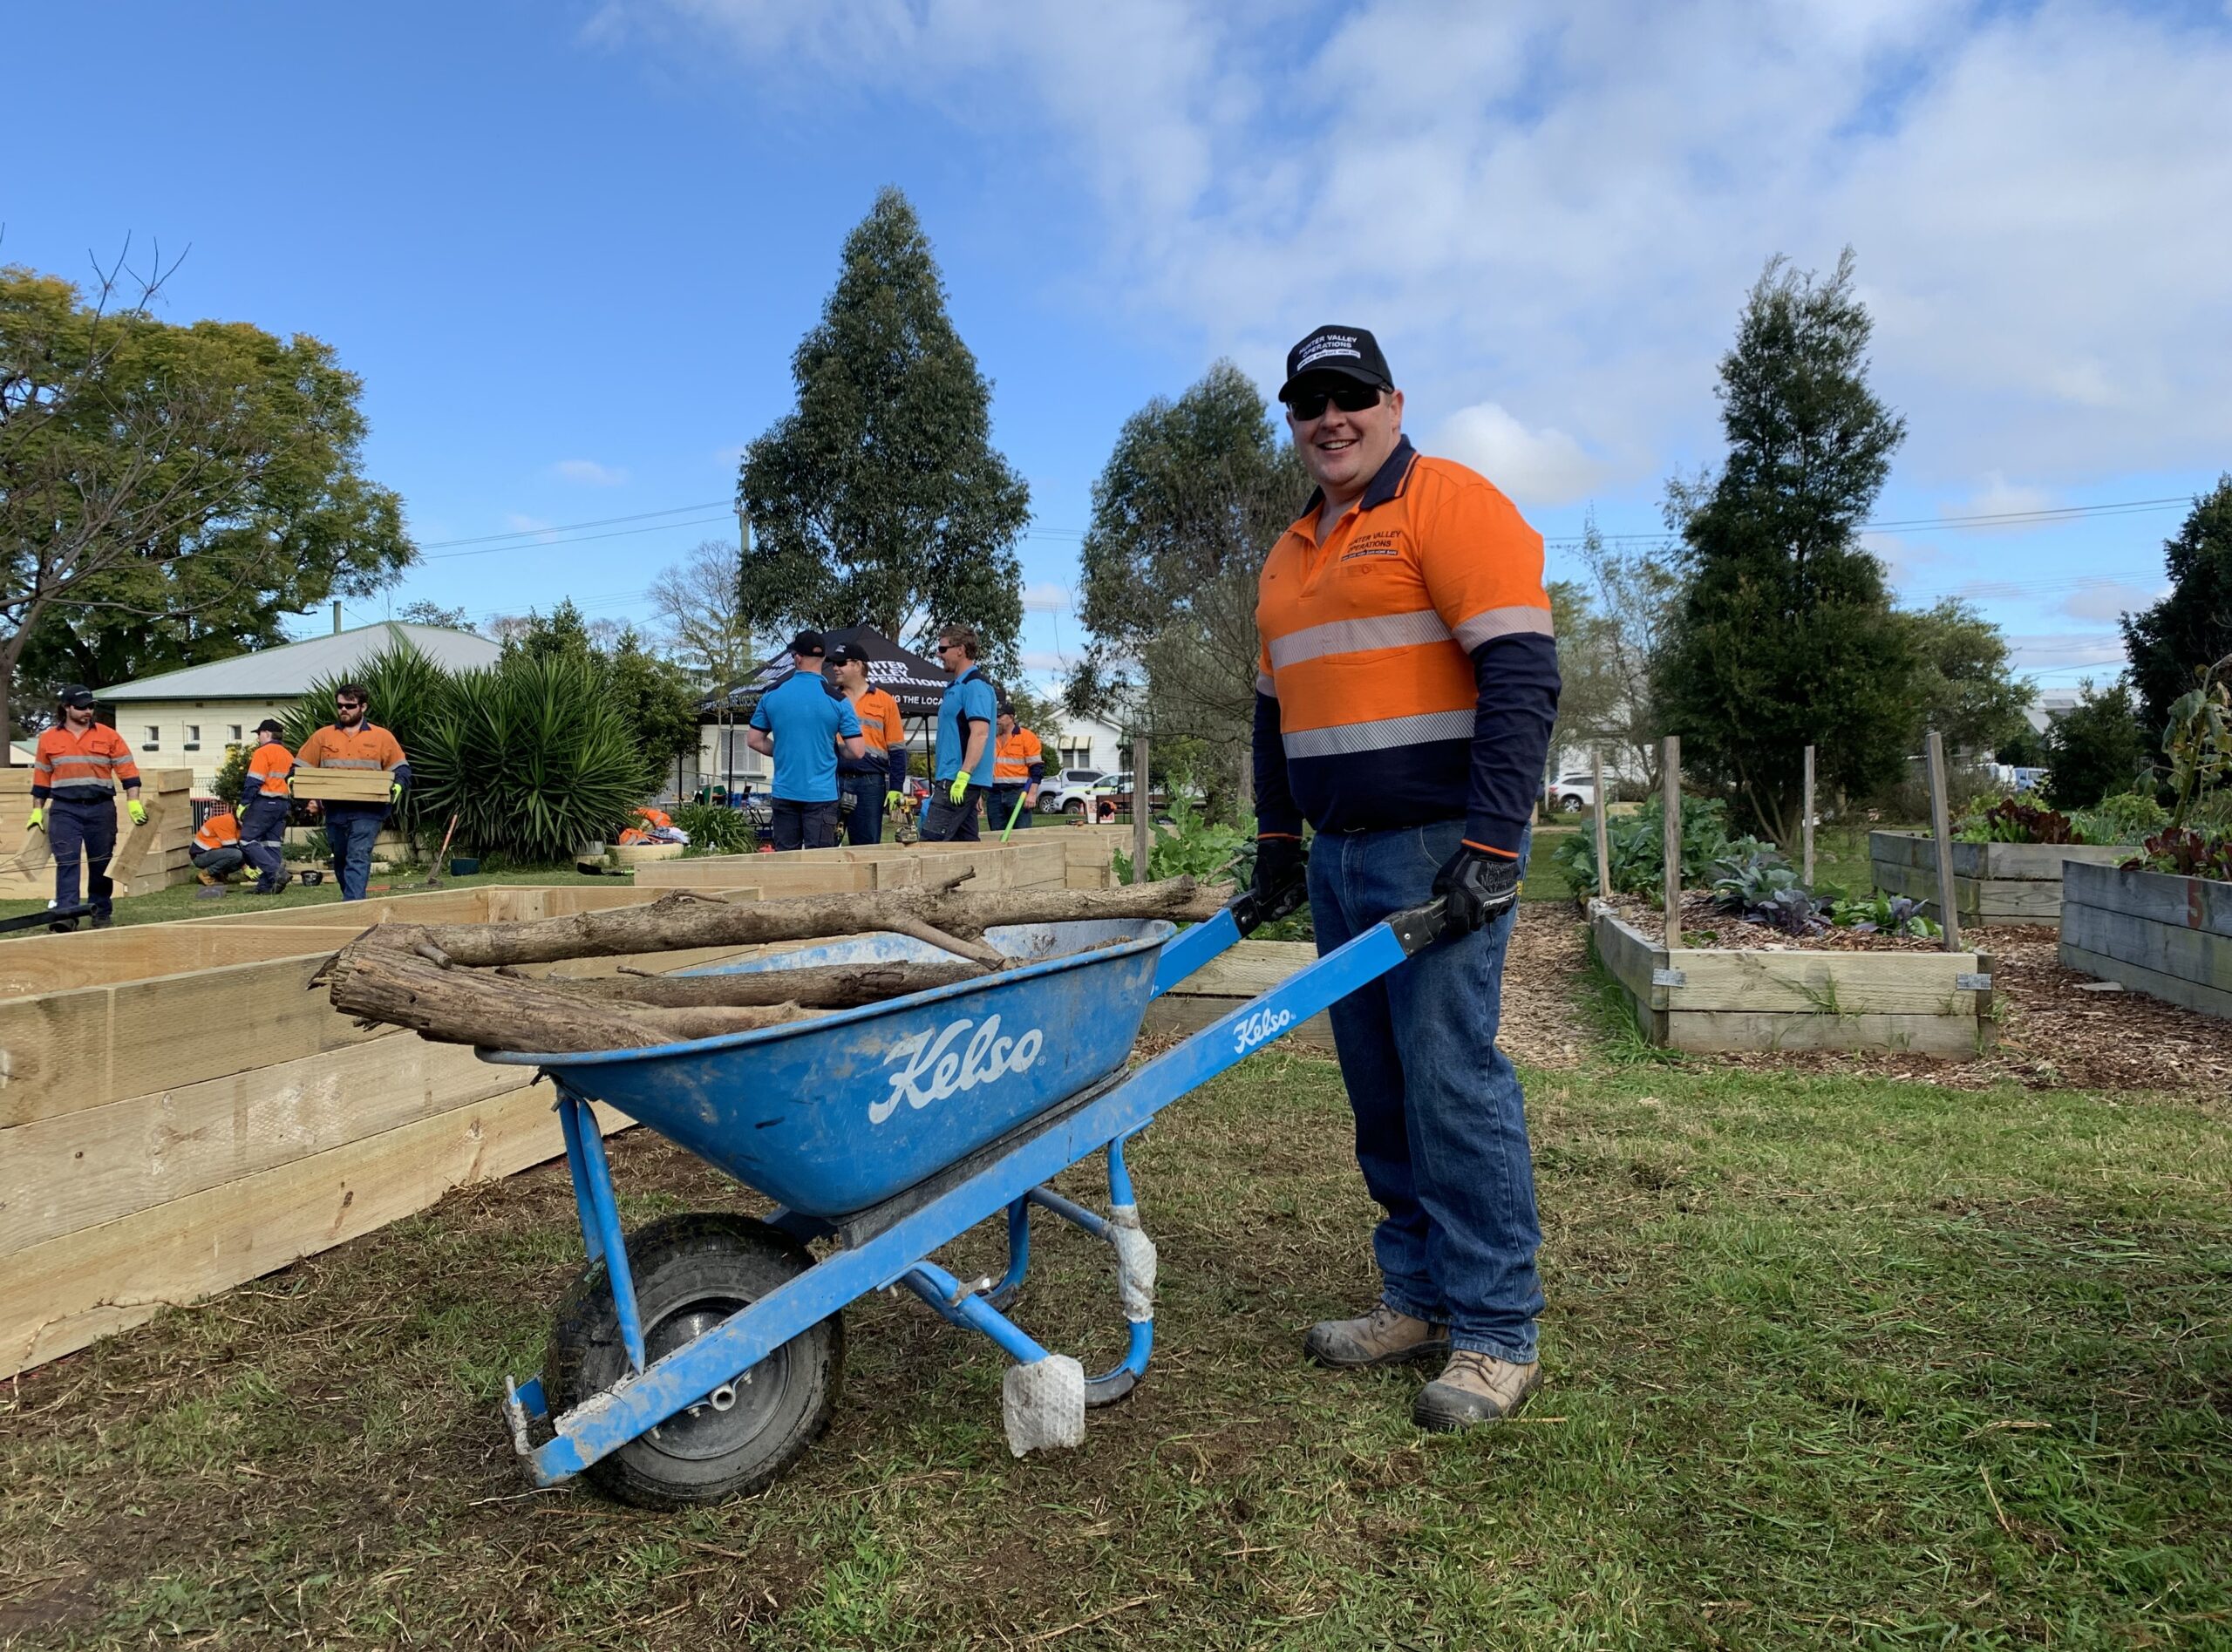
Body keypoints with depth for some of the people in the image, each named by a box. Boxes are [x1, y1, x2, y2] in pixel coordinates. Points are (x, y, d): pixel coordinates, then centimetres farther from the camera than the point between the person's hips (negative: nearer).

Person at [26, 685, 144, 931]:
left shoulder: (108, 736, 3)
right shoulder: (49, 739, 8)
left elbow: (128, 771, 1)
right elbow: (41, 778, 14)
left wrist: (133, 802, -9)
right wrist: (37, 811, 11)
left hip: (101, 809, 0)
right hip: (64, 809, 0)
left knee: (101, 863, 7)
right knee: (66, 862, -9)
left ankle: (102, 913, 17)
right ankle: (66, 913, -13)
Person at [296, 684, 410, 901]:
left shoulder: (382, 737, 4)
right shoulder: (323, 736, 10)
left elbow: (401, 768, 8)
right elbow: (301, 770, 13)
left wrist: (398, 785, -13)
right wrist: (308, 797, -2)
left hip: (367, 810, -4)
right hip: (334, 810, 4)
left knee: (359, 857, -16)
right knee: (340, 859, 14)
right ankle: (353, 900, 29)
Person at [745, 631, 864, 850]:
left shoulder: (772, 695, 1)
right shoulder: (837, 700, -8)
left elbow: (753, 740, 9)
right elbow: (857, 751, -10)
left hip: (784, 793, 3)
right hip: (821, 793, -3)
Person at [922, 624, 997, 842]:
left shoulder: (975, 685, -12)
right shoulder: (956, 686, 20)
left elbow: (980, 733, -22)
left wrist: (963, 776, -28)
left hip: (960, 782, -10)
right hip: (954, 782, 10)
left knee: (930, 842, -14)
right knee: (968, 843, 9)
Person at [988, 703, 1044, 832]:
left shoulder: (1027, 737, -1)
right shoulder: (991, 738, 14)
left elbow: (1037, 768, -4)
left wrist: (1032, 794, -13)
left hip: (1019, 794, -5)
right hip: (996, 794, 5)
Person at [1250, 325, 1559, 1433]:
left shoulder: (1450, 505, -5)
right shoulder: (1291, 555, 19)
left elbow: (1520, 676, -14)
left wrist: (1491, 845, -20)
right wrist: (1277, 836, 19)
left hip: (1439, 847, -8)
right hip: (1341, 854, 8)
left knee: (1451, 1078, -7)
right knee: (1379, 1089, 10)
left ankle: (1495, 1334, 6)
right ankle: (1419, 1299, 22)